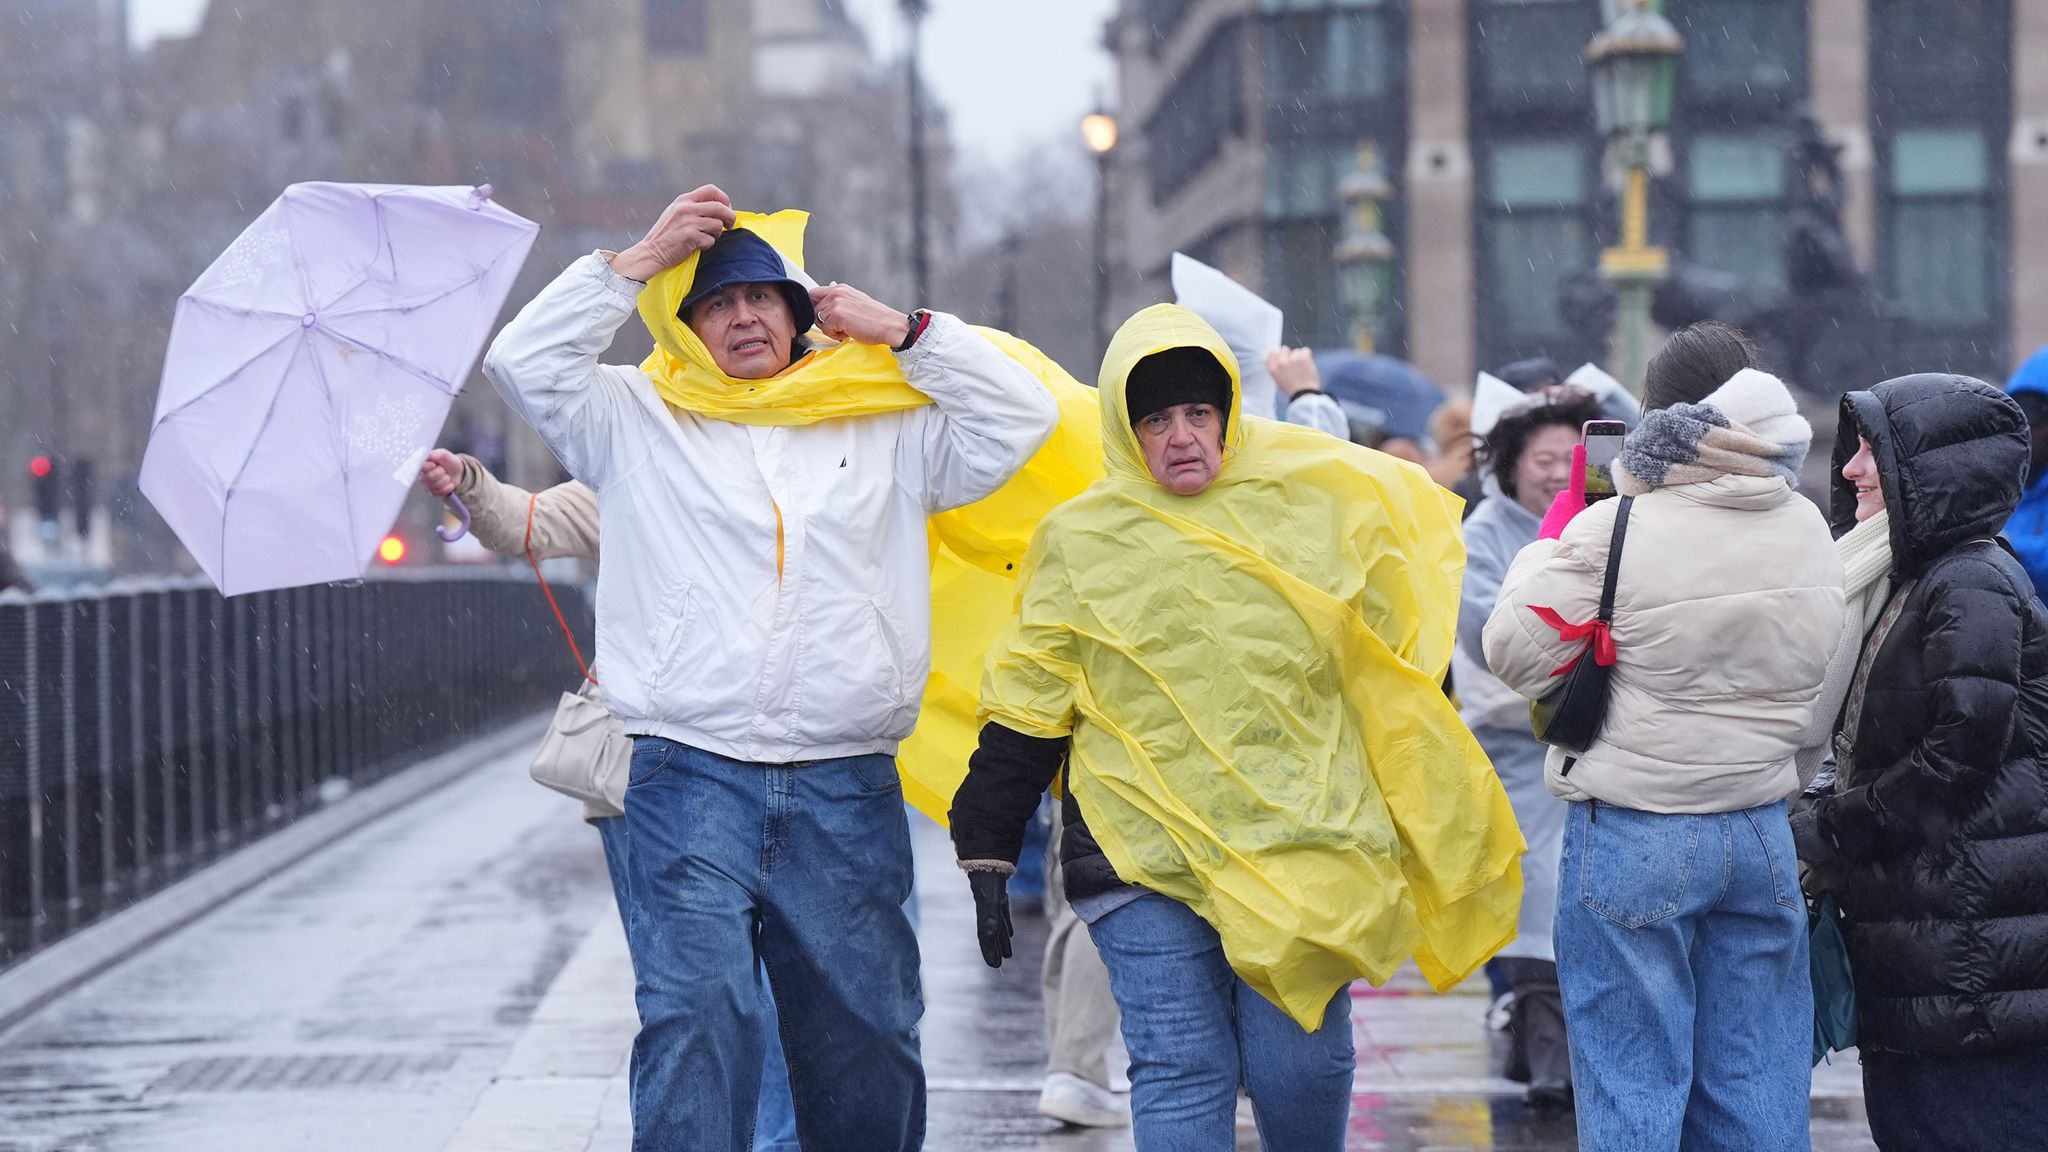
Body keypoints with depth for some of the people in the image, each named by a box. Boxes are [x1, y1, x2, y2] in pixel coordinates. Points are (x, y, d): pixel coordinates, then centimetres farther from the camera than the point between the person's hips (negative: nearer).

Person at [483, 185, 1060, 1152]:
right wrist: (639, 261, 3)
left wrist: (901, 330, 10)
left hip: (847, 790, 2)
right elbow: (522, 360, 2)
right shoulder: (639, 422, 12)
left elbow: (1020, 415, 14)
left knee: (866, 1038, 6)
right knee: (695, 1020, -14)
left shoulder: (883, 430, 16)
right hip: (689, 779, -2)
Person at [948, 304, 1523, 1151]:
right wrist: (987, 859, 6)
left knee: (1302, 1068, -1)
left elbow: (1397, 664, 16)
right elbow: (1025, 712, 9)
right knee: (1179, 1072, -6)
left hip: (1298, 850, 1)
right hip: (1141, 856, 0)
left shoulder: (1313, 507, 7)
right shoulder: (1079, 542, 5)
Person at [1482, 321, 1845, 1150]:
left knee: (1634, 1084, 1)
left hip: (1632, 836, -5)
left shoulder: (1613, 532, -15)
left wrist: (1549, 540, 4)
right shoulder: (1809, 532, 3)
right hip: (1763, 832, 5)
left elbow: (1517, 654, -5)